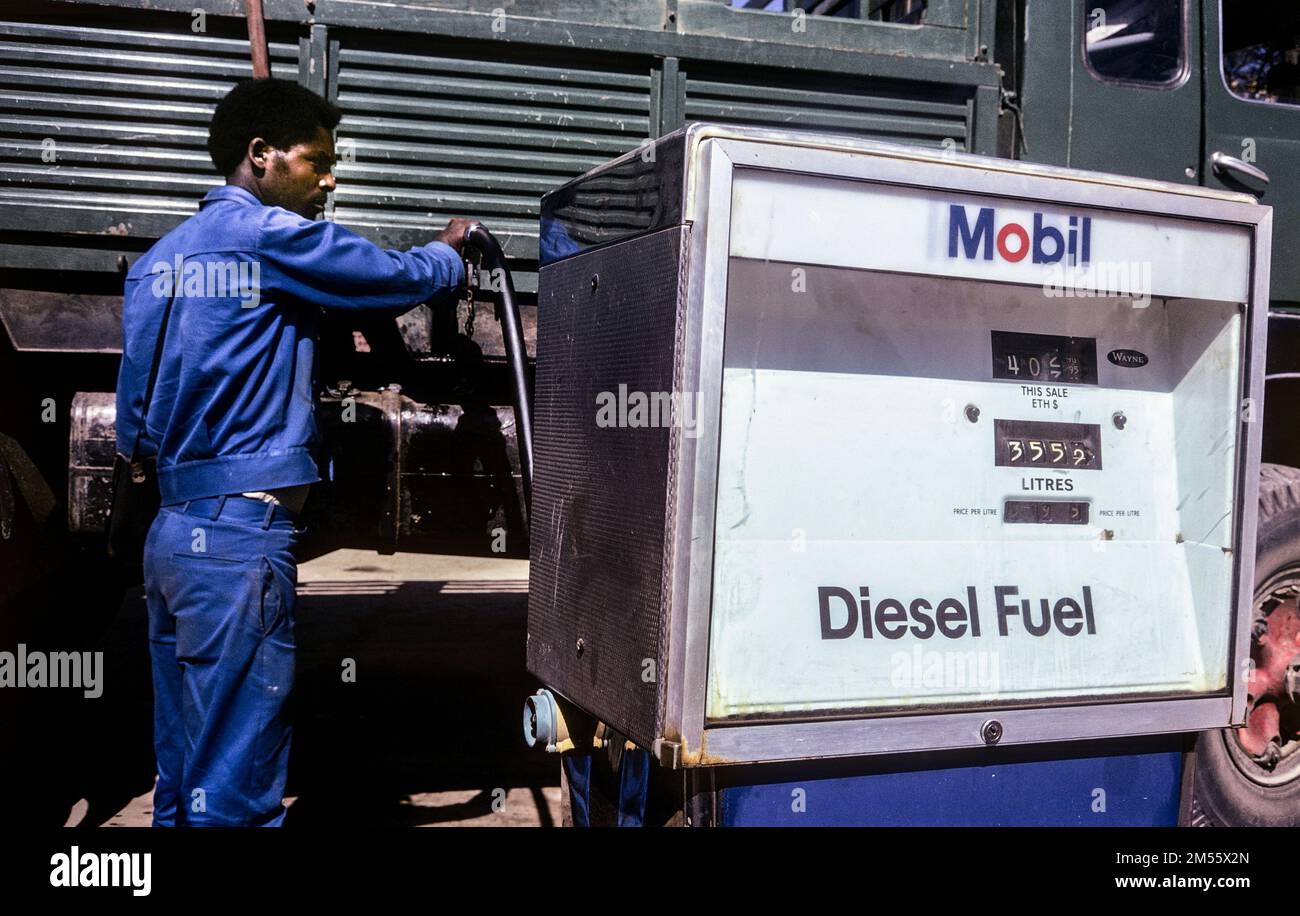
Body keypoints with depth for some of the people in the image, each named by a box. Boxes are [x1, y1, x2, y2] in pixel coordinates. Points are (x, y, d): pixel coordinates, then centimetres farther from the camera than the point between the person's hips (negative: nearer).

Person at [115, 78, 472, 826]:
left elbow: (134, 410, 18)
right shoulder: (271, 233, -8)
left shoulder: (160, 257, 16)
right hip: (240, 535, -9)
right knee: (236, 784, -4)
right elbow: (403, 278, -1)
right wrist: (452, 251, 18)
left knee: (185, 775, 13)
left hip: (172, 530, 9)